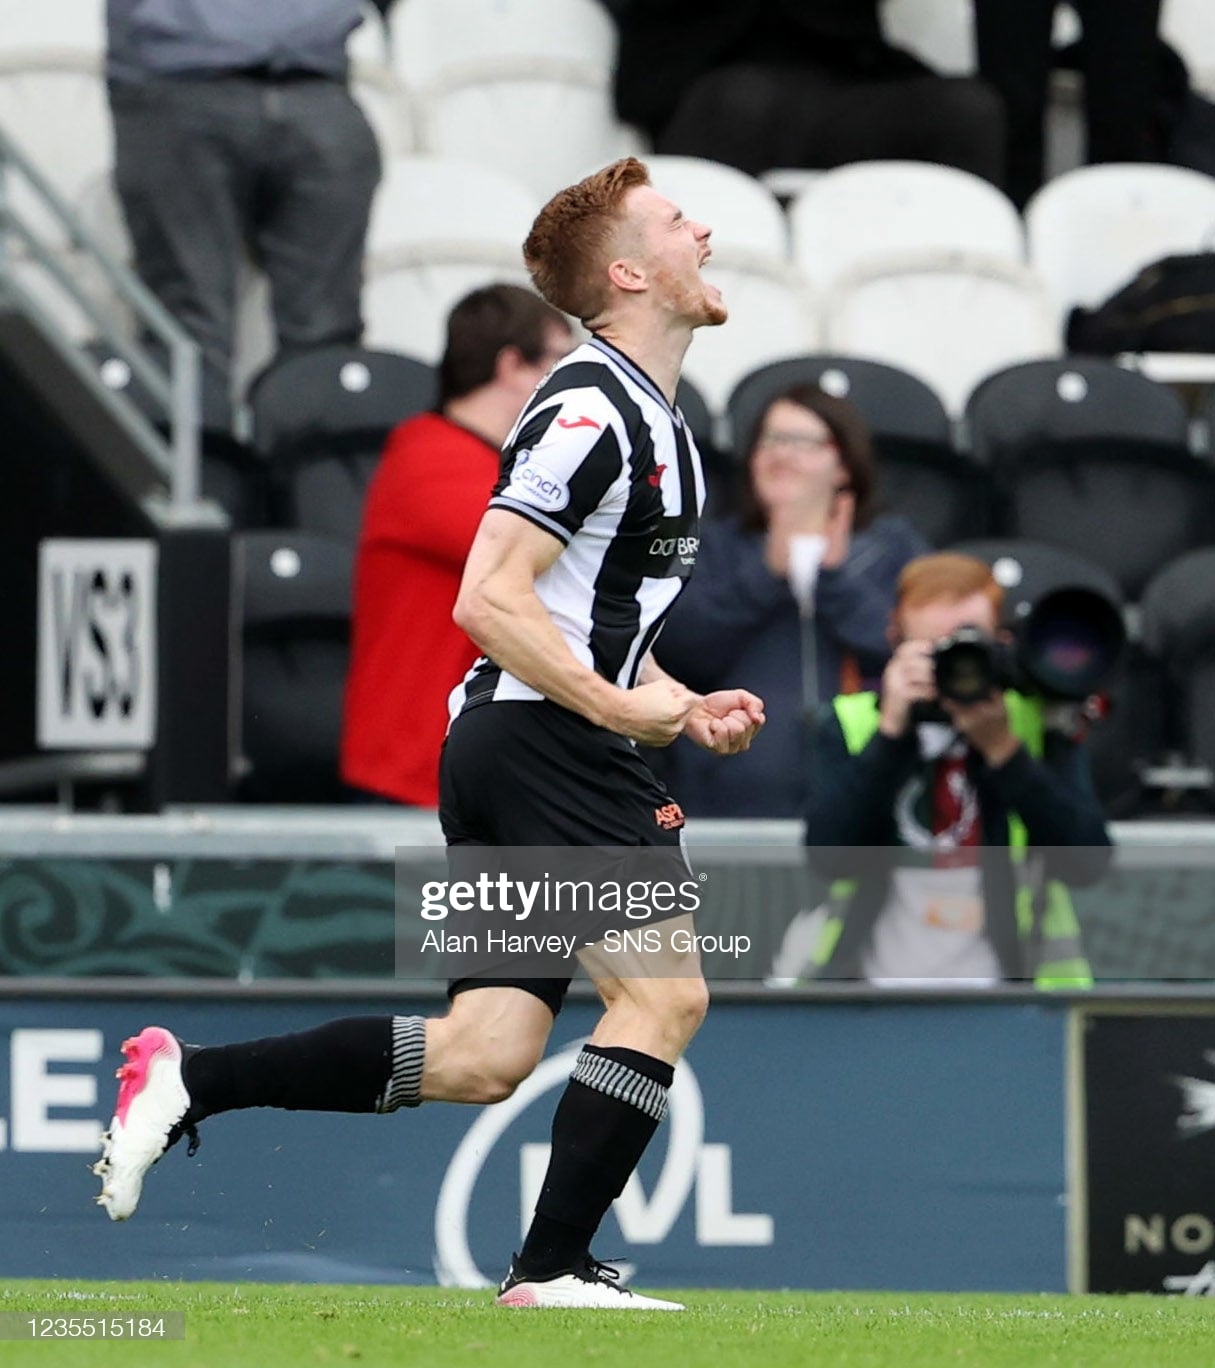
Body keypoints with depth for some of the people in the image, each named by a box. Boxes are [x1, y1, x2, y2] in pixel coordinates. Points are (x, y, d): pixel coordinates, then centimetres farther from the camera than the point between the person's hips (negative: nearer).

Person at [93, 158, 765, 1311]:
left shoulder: (650, 420, 20)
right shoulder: (589, 412, -13)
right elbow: (488, 600, -20)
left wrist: (683, 708, 14)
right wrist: (621, 706, -20)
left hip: (500, 749, 10)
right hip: (545, 746, -10)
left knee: (482, 1059, 3)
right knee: (664, 993, -10)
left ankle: (187, 1080, 3)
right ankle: (554, 1268, -8)